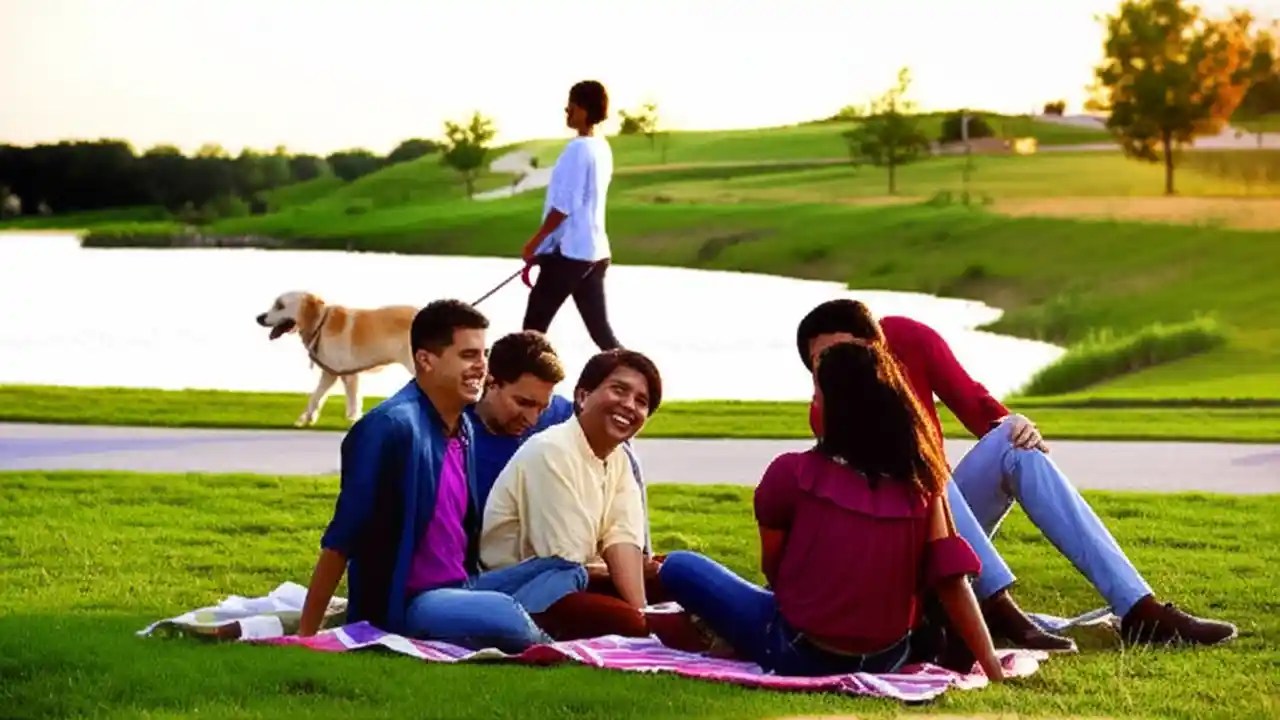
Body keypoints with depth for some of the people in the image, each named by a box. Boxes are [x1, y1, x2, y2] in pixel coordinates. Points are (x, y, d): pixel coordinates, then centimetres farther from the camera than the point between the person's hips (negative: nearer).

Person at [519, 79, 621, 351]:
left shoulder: (577, 149, -16)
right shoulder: (602, 148, 12)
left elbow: (564, 206, -18)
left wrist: (535, 242, -7)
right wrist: (544, 247, 24)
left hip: (570, 251, -9)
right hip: (594, 251, 9)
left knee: (533, 329, 1)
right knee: (601, 332, 8)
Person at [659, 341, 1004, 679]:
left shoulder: (793, 472, -13)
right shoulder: (922, 480, -4)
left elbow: (771, 567, 0)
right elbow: (952, 579, -10)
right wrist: (993, 667, -8)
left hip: (803, 656, -4)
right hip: (888, 659, 4)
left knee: (679, 568, 8)